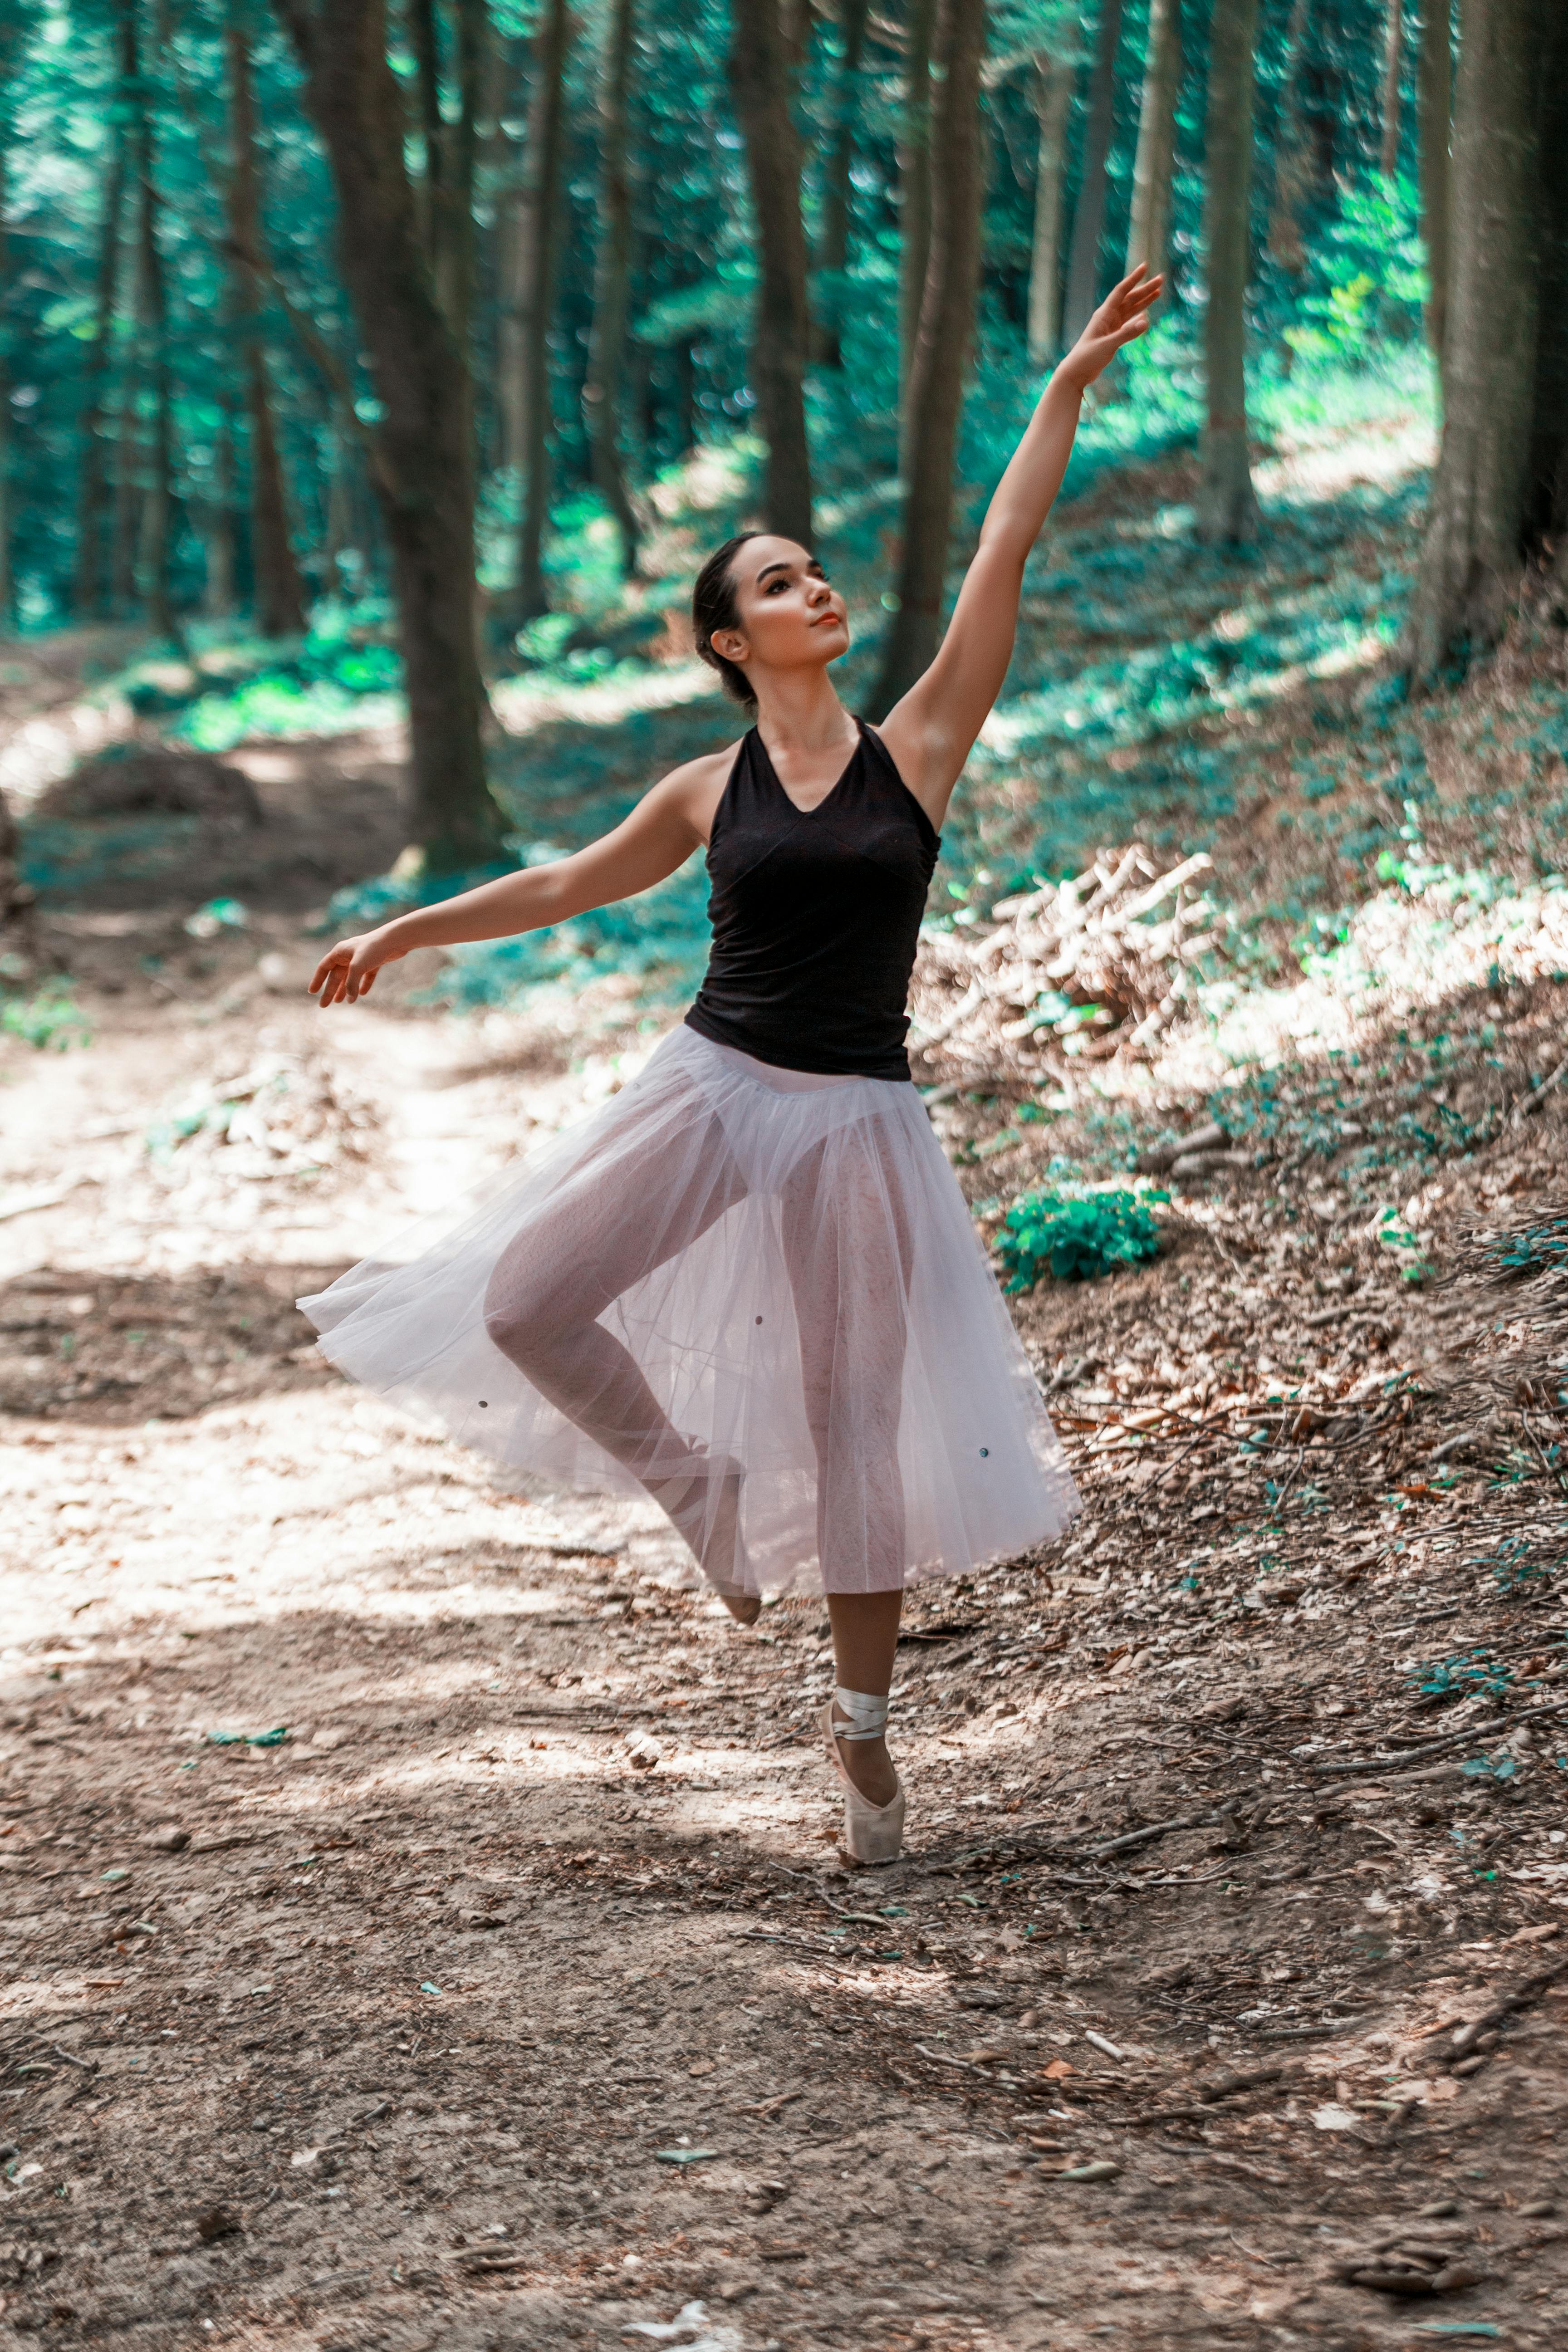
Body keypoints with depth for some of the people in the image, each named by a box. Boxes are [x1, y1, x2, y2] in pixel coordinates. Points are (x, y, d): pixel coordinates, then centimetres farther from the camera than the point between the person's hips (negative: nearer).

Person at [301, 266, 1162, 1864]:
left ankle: (861, 1723, 18)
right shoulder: (712, 790, 4)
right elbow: (572, 885, 19)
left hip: (854, 1122, -1)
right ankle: (695, 1482, 17)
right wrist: (403, 931, 23)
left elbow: (1003, 556, -3)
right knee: (527, 1304, -9)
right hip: (712, 1090, 2)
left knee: (861, 1424, 3)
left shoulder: (917, 749, 0)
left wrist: (1069, 387, -5)